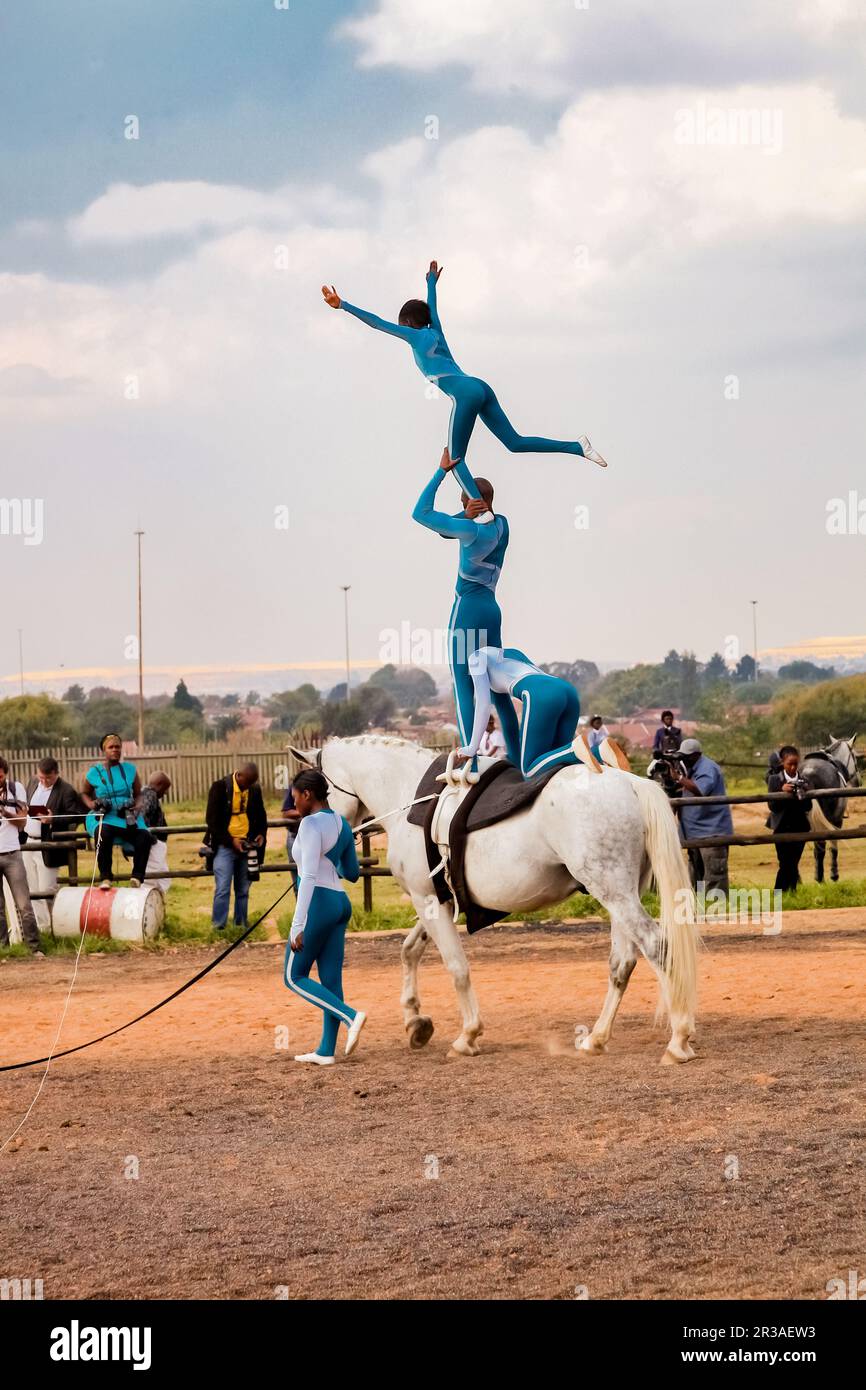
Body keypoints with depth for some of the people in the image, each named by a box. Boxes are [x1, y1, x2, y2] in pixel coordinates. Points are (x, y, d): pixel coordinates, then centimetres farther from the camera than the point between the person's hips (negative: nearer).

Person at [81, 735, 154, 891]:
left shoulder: (130, 770, 13)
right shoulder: (94, 772, 8)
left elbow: (138, 794, 18)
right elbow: (84, 793, 20)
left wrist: (137, 807, -4)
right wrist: (92, 804, -1)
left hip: (127, 817, 2)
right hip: (103, 818, -2)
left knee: (144, 836, -28)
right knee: (104, 833, -38)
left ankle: (137, 878, -23)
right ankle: (105, 878, -31)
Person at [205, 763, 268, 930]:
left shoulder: (255, 789, 6)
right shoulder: (220, 787, -7)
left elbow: (261, 816, 20)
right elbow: (212, 819, -8)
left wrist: (262, 834, 0)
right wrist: (231, 840, -15)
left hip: (247, 845, 4)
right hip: (225, 845, -4)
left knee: (243, 890, 8)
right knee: (223, 889, -9)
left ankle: (241, 926, 14)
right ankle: (218, 927, -5)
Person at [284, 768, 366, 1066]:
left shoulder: (311, 824, -13)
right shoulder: (342, 824, 13)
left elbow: (309, 876, -20)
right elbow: (352, 874, 21)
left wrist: (297, 925, -21)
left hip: (318, 903, -9)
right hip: (341, 902, 9)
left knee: (294, 977, 0)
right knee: (330, 979, 9)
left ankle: (350, 1016, -15)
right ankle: (326, 1051, 10)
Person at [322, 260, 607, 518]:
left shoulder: (415, 335, 9)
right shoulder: (434, 332, 27)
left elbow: (378, 323, 4)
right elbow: (432, 308, 48)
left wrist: (343, 305, 3)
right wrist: (432, 283, 66)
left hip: (464, 393, -8)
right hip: (480, 388, 8)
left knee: (455, 457, -4)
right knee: (516, 443, 9)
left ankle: (481, 511, -21)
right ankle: (578, 447, -3)